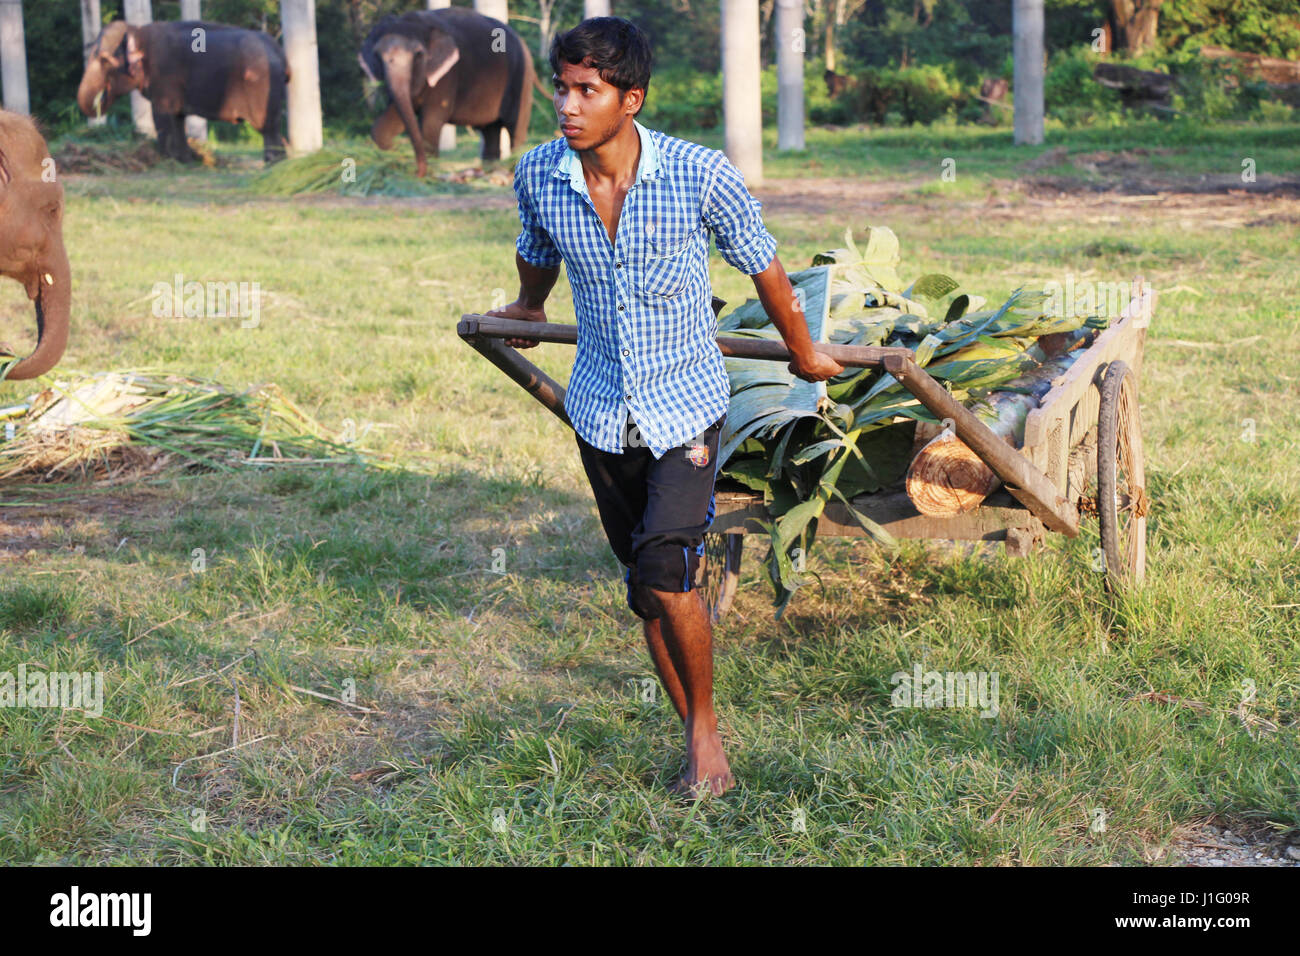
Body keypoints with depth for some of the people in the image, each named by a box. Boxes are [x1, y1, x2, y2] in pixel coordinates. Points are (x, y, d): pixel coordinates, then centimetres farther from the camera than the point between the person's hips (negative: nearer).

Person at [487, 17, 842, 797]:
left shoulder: (699, 174, -20)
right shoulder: (538, 176, -9)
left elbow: (761, 262, -2)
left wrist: (802, 351, 11)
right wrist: (528, 309, 34)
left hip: (685, 407, -4)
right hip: (602, 411, 4)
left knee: (666, 576, -18)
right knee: (646, 589, 9)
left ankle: (706, 728, 6)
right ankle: (701, 745, 25)